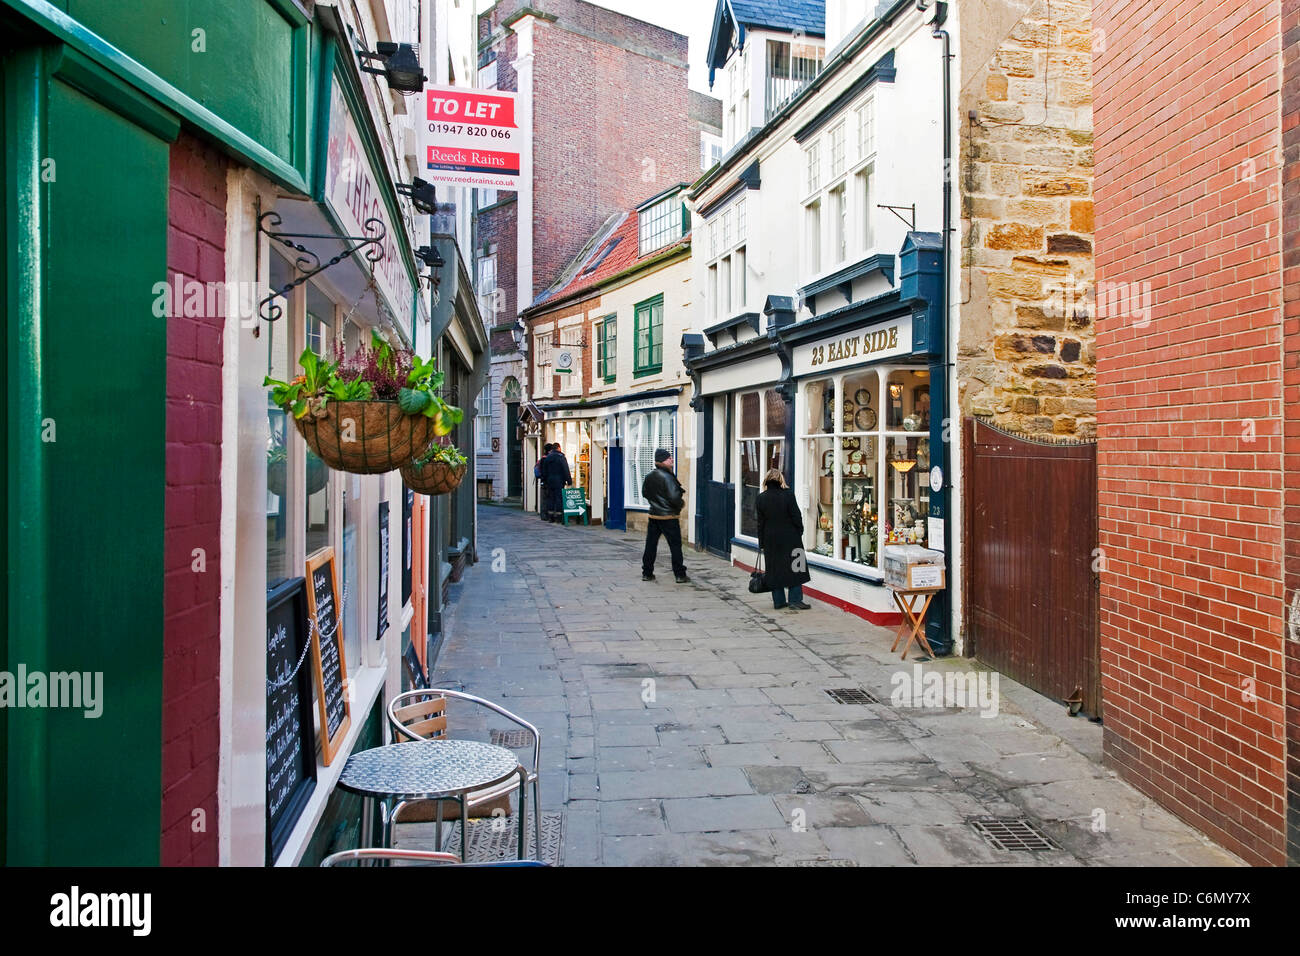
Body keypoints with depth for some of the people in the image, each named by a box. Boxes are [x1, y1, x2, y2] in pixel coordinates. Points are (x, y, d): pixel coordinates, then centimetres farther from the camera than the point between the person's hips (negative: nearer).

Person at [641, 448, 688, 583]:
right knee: (675, 545, 1)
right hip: (668, 516, -7)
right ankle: (680, 575, 3)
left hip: (653, 515, 7)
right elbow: (674, 497, -22)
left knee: (650, 544, 12)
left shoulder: (649, 476, 5)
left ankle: (647, 573, 15)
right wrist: (682, 503, -3)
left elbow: (644, 493, 17)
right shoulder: (667, 477, -18)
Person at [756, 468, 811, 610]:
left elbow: (760, 522, 3)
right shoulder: (788, 494, -11)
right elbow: (796, 516, -8)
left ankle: (778, 601, 12)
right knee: (793, 568, 4)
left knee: (774, 569, 9)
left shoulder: (761, 498, -1)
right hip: (789, 537, -3)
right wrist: (800, 532, 6)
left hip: (770, 539, 3)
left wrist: (762, 542, 9)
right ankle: (795, 600, 0)